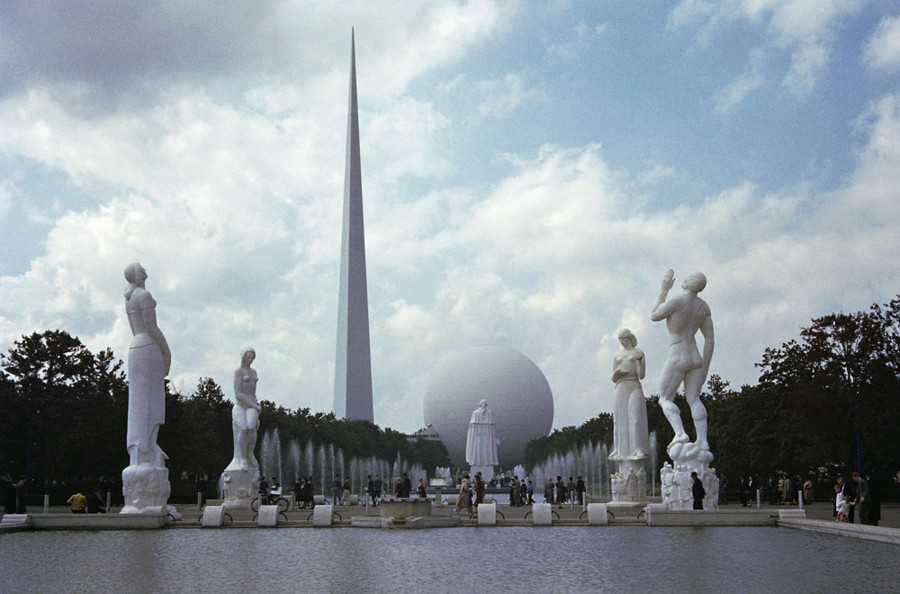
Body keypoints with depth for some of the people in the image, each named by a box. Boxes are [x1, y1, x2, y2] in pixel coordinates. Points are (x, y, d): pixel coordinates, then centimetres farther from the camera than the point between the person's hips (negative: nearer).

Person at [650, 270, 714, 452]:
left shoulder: (676, 301, -15)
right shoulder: (703, 306, 7)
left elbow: (654, 316, 2)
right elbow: (710, 339, 6)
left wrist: (664, 289, 5)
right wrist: (705, 367, 11)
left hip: (677, 359, -6)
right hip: (695, 358, 6)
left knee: (665, 399, 5)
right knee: (693, 399, 6)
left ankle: (680, 433, -16)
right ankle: (702, 440, -7)